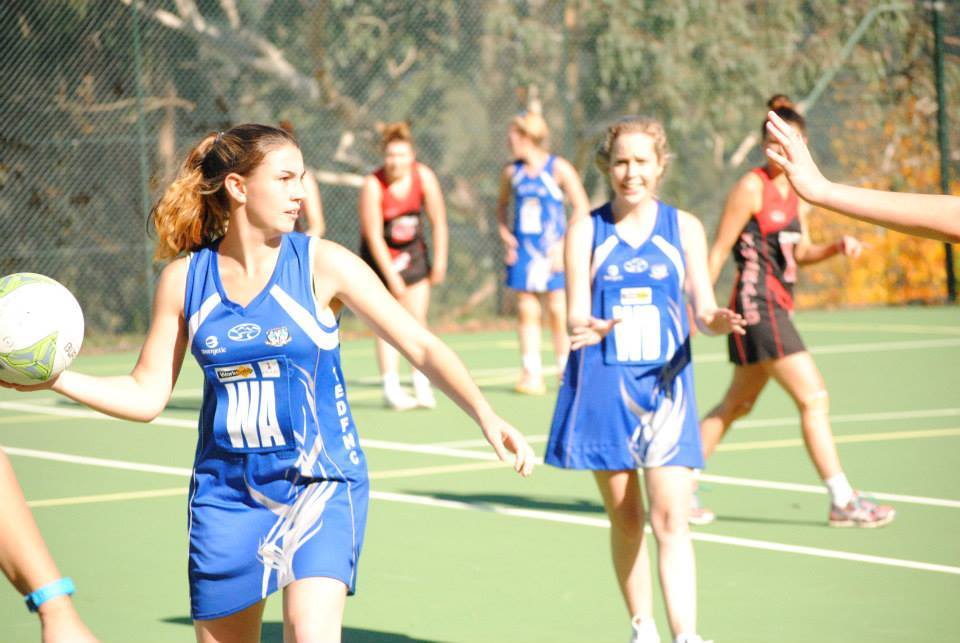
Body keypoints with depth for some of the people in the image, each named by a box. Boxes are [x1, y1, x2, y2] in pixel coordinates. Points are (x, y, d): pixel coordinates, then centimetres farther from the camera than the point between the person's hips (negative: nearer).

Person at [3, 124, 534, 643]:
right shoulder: (184, 279, 1)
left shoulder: (322, 264, -6)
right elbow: (145, 396, 5)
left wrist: (485, 417, -22)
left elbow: (421, 346, -9)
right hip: (226, 491, 3)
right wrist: (52, 376, -8)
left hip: (321, 484, -3)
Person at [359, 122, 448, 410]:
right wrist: (392, 277, -19)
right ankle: (391, 388, -6)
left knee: (417, 319, 0)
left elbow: (438, 221, -3)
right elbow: (374, 237, -20)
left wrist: (440, 262, -2)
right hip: (380, 256, -3)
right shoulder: (373, 186, -24)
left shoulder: (424, 177, -14)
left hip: (413, 252, 3)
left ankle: (422, 386, 6)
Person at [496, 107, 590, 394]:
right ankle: (531, 374, 3)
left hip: (552, 251, -4)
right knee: (527, 312, 1)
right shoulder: (512, 172, 7)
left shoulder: (558, 169, -6)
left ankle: (566, 373, 9)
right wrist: (504, 232, 5)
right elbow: (502, 203, 23)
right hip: (522, 250, 4)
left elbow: (582, 208, -5)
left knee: (559, 312, -3)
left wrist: (564, 244, -12)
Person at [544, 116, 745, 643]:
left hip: (665, 387, 0)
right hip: (603, 388, 0)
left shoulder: (683, 228, 5)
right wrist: (589, 327, -27)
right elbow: (576, 315, -3)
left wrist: (718, 320, -22)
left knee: (670, 519, -11)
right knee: (624, 518, 7)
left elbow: (703, 308, 1)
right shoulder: (586, 230, 2)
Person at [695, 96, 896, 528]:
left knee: (736, 406, 16)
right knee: (814, 399, -10)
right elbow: (719, 251, -9)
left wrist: (838, 246, 1)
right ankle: (842, 502, -6)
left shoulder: (794, 191, 13)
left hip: (777, 309, 9)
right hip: (757, 306, -9)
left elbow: (801, 252, 20)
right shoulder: (752, 187, -10)